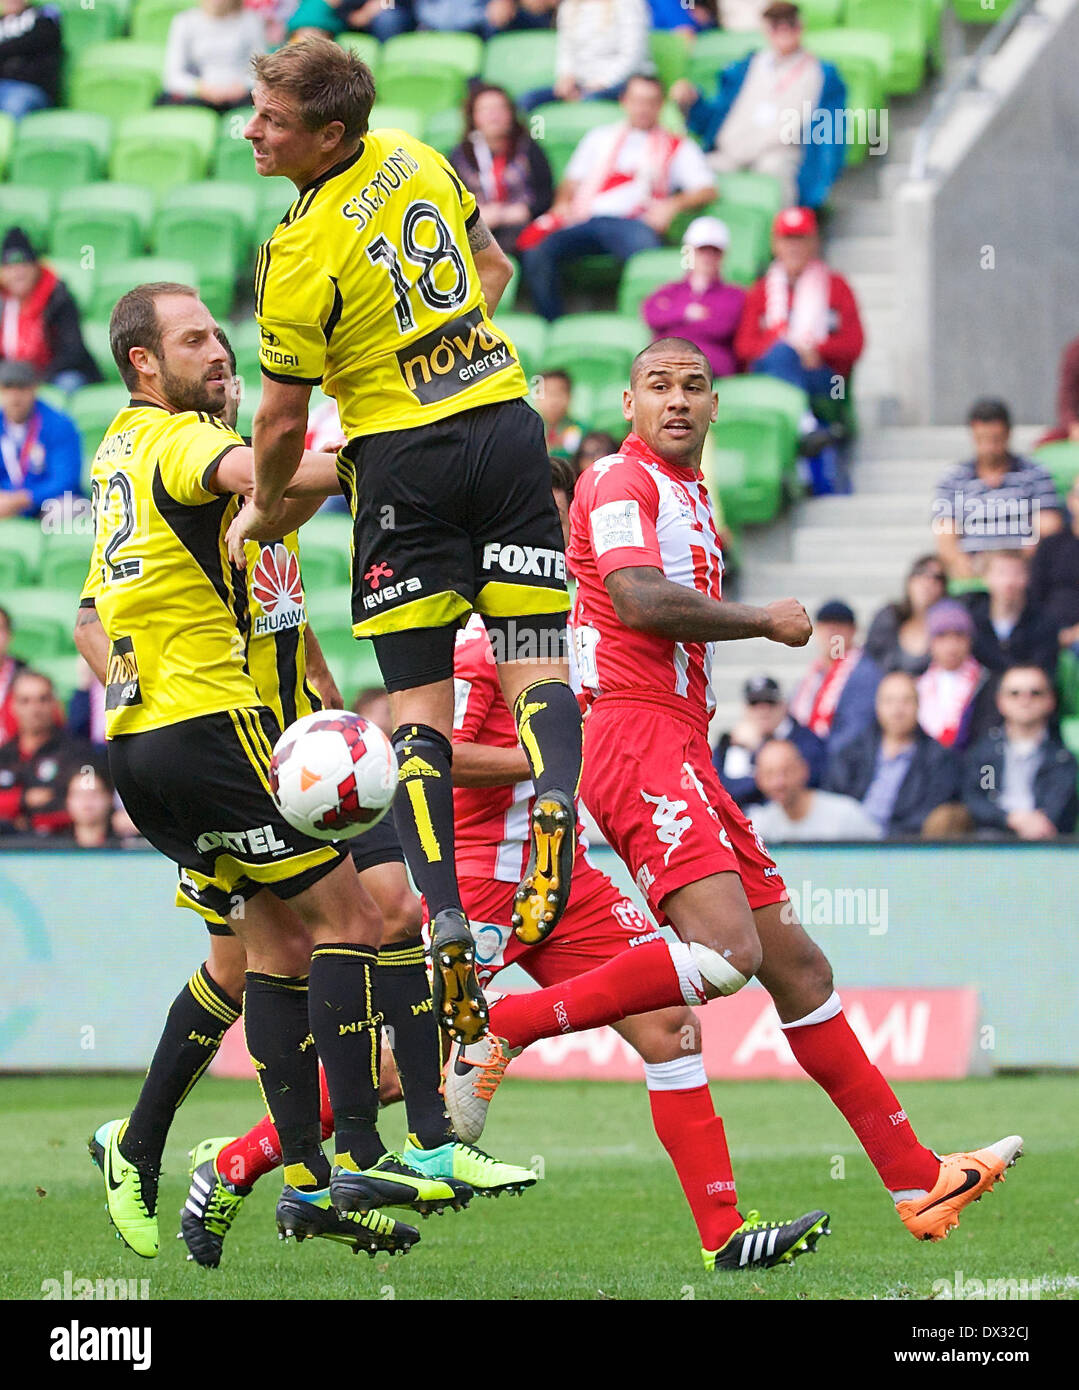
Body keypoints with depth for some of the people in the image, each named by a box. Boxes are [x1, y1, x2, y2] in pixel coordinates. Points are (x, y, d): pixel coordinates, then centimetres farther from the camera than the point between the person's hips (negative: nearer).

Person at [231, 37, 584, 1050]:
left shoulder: (300, 256, -15)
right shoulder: (415, 161, 4)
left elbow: (283, 416, -6)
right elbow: (493, 267, 21)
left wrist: (261, 509, 11)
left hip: (403, 459, -5)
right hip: (505, 423, 5)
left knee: (417, 707, 0)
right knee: (536, 666, 4)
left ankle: (444, 919, -14)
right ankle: (554, 805, -28)